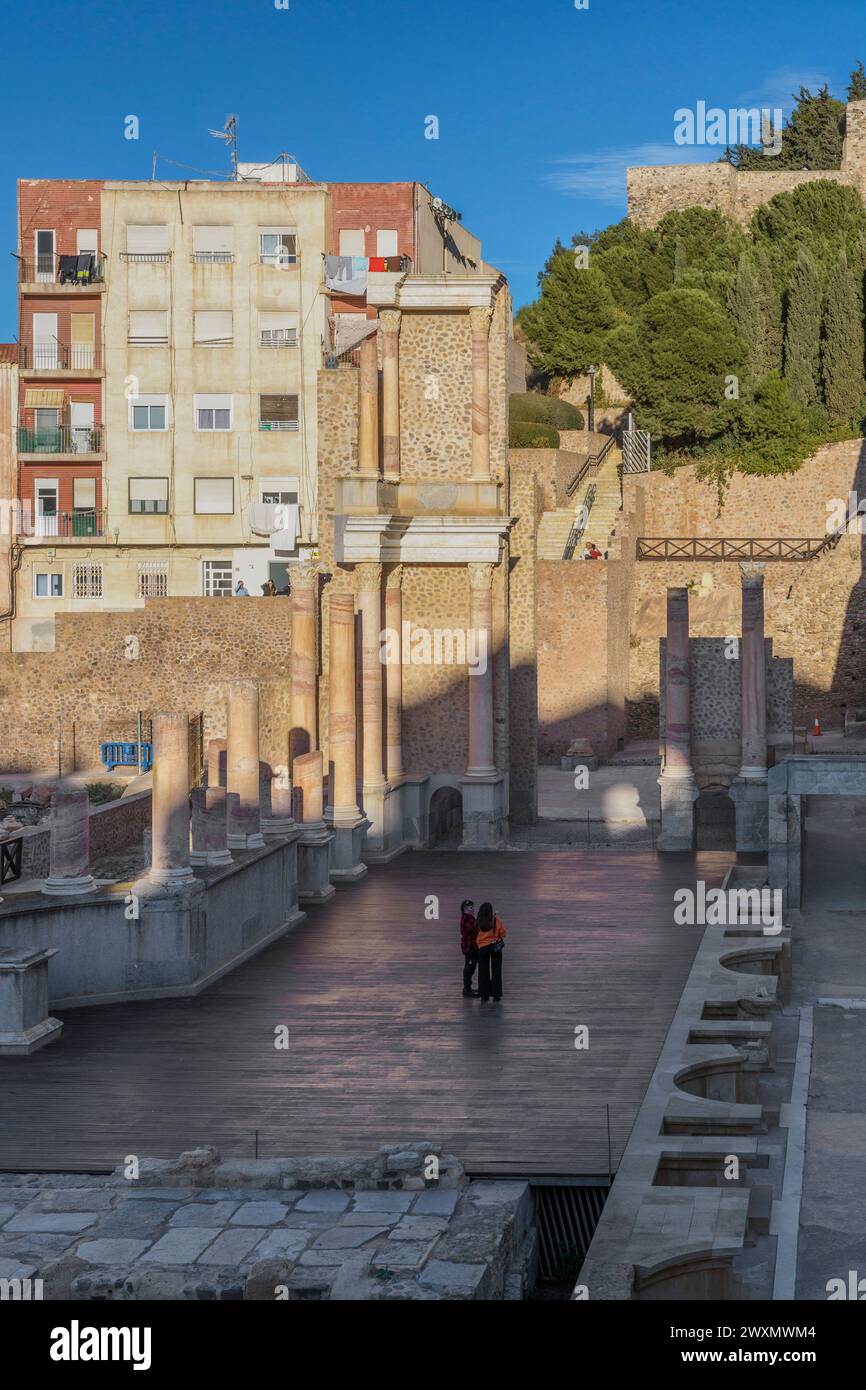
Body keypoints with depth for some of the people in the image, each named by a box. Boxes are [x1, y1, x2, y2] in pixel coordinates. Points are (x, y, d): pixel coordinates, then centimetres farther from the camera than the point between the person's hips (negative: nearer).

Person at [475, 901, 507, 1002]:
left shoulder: (478, 922, -6)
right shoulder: (497, 920, -11)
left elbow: (476, 935, -2)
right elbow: (504, 934, -6)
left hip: (482, 948, 1)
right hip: (495, 947, -1)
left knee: (483, 972, 11)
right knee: (496, 971, 8)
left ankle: (484, 995, 12)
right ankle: (496, 995, 7)